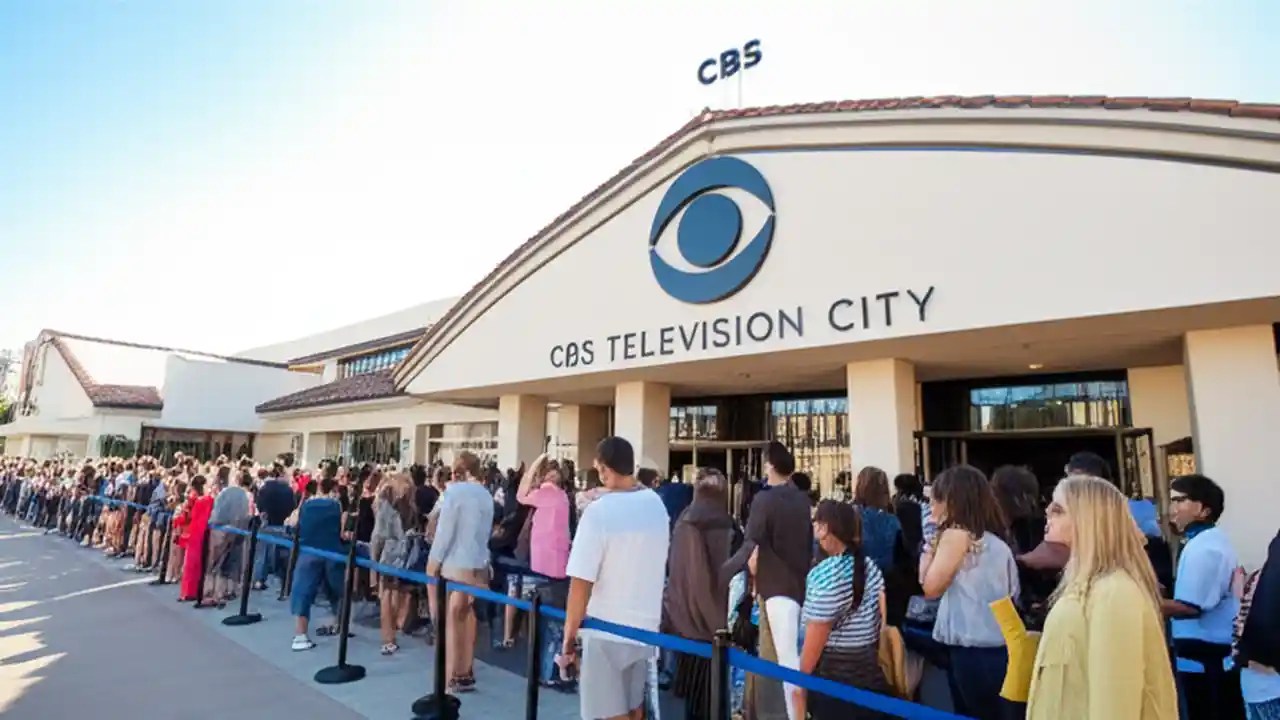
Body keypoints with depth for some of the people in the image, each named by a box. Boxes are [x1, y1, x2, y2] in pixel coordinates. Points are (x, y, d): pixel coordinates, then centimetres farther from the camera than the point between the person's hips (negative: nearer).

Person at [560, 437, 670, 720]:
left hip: (608, 630, -6)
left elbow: (581, 582, -19)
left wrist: (569, 636, -10)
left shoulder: (599, 511, -20)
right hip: (647, 625, 6)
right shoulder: (657, 504, -1)